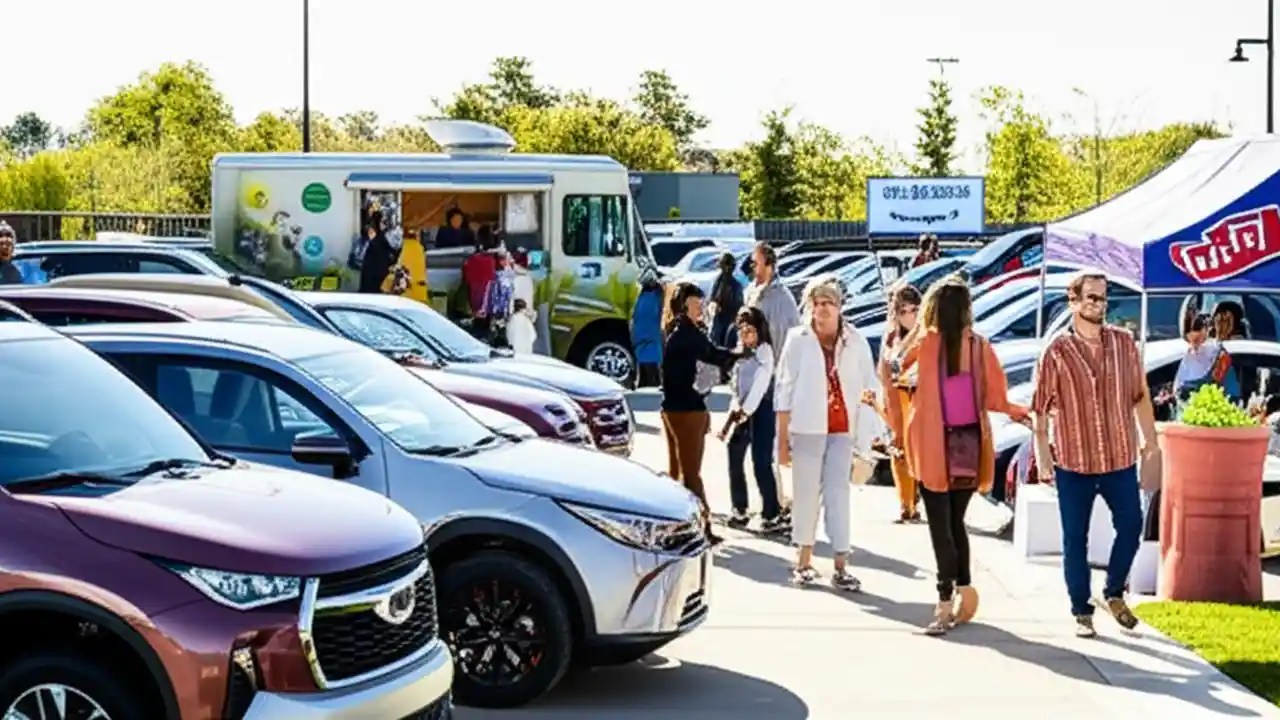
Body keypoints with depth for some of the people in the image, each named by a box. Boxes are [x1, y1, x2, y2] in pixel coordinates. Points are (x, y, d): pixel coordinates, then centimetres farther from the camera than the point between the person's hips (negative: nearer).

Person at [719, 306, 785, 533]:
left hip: (760, 411, -8)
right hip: (741, 412, 8)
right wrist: (730, 420, 12)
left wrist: (744, 412, -19)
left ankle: (773, 515, -7)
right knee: (734, 461, 8)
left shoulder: (763, 351, -8)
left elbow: (760, 385, -15)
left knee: (761, 464, -10)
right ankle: (739, 511, 18)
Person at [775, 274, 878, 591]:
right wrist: (782, 437, 0)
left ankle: (841, 566, -1)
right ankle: (804, 561, 18)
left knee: (838, 493, -2)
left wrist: (864, 437, -1)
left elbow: (868, 389, 4)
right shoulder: (798, 340, 1)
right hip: (807, 428, 0)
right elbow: (785, 390, 3)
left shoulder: (856, 343, 2)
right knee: (806, 493, 6)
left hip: (842, 430, 0)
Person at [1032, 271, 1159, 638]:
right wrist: (1043, 458, -7)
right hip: (1073, 461, -3)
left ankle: (1114, 593, 28)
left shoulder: (1124, 342, 2)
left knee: (1131, 527, 5)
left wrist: (1150, 439, 9)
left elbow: (1140, 394, 10)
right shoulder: (1056, 352, -7)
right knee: (1075, 538, 5)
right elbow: (1041, 411, -5)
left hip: (1121, 457, 3)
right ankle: (1082, 612, 17)